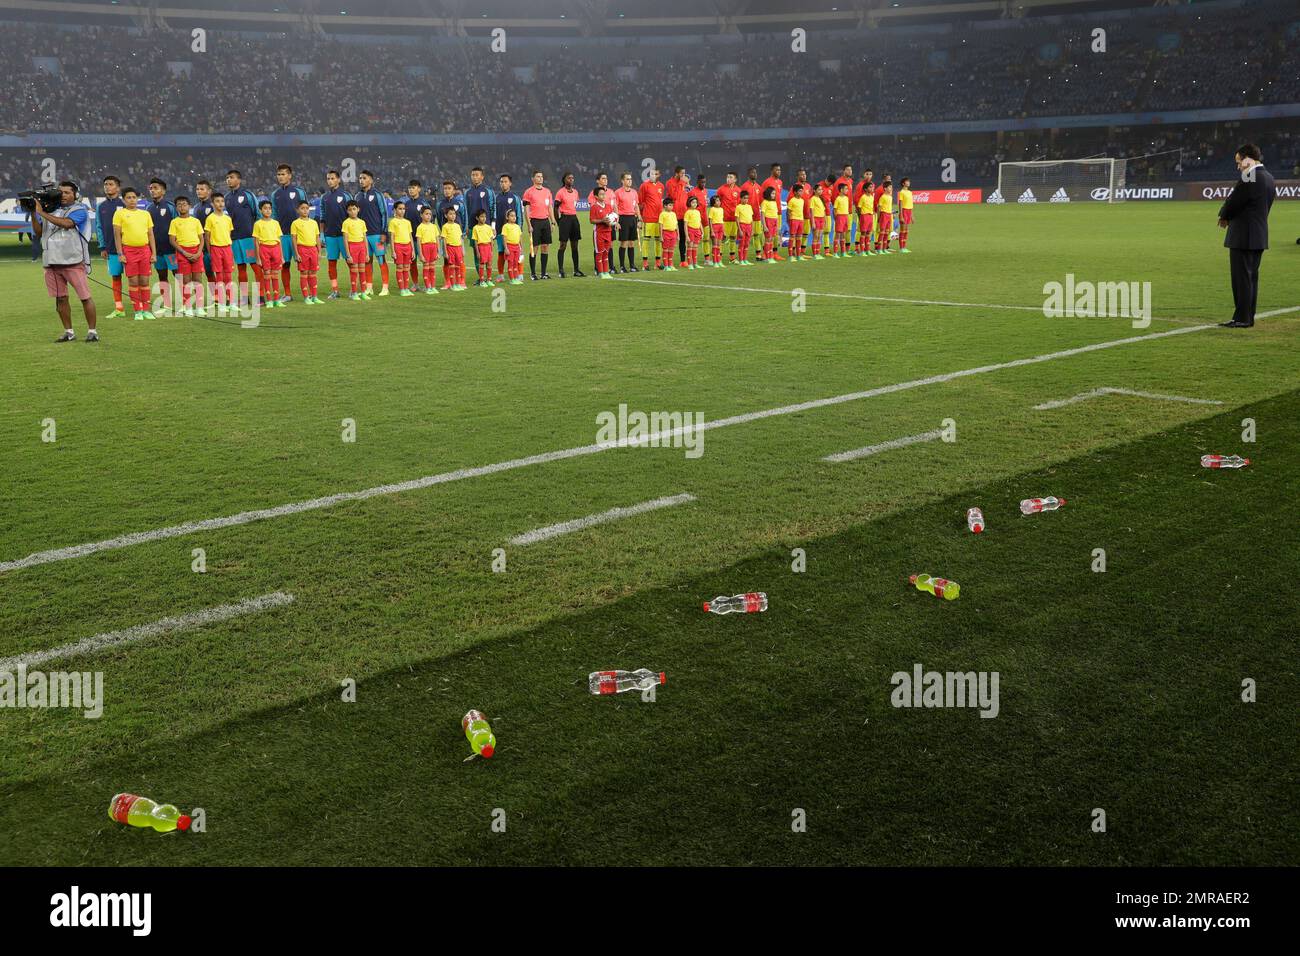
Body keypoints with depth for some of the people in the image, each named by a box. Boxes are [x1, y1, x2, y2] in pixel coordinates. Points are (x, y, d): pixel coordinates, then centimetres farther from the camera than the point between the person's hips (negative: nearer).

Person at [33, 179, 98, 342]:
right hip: (52, 262, 5)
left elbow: (66, 223, -17)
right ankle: (68, 332, 17)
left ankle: (92, 331, 3)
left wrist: (41, 212, -12)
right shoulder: (50, 209, 14)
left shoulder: (79, 209, 1)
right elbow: (38, 233, 13)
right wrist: (33, 214, 0)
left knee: (85, 297, -5)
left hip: (73, 262, -5)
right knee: (60, 299, 8)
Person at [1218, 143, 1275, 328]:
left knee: (1242, 277, -6)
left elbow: (1233, 202, -14)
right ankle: (1248, 317, 17)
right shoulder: (1269, 177, 13)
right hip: (1259, 235, 9)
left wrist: (1223, 216, 7)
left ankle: (1242, 318, -4)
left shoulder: (1249, 177, -16)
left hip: (1243, 236, -9)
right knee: (1251, 277, 12)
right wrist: (1229, 217, 12)